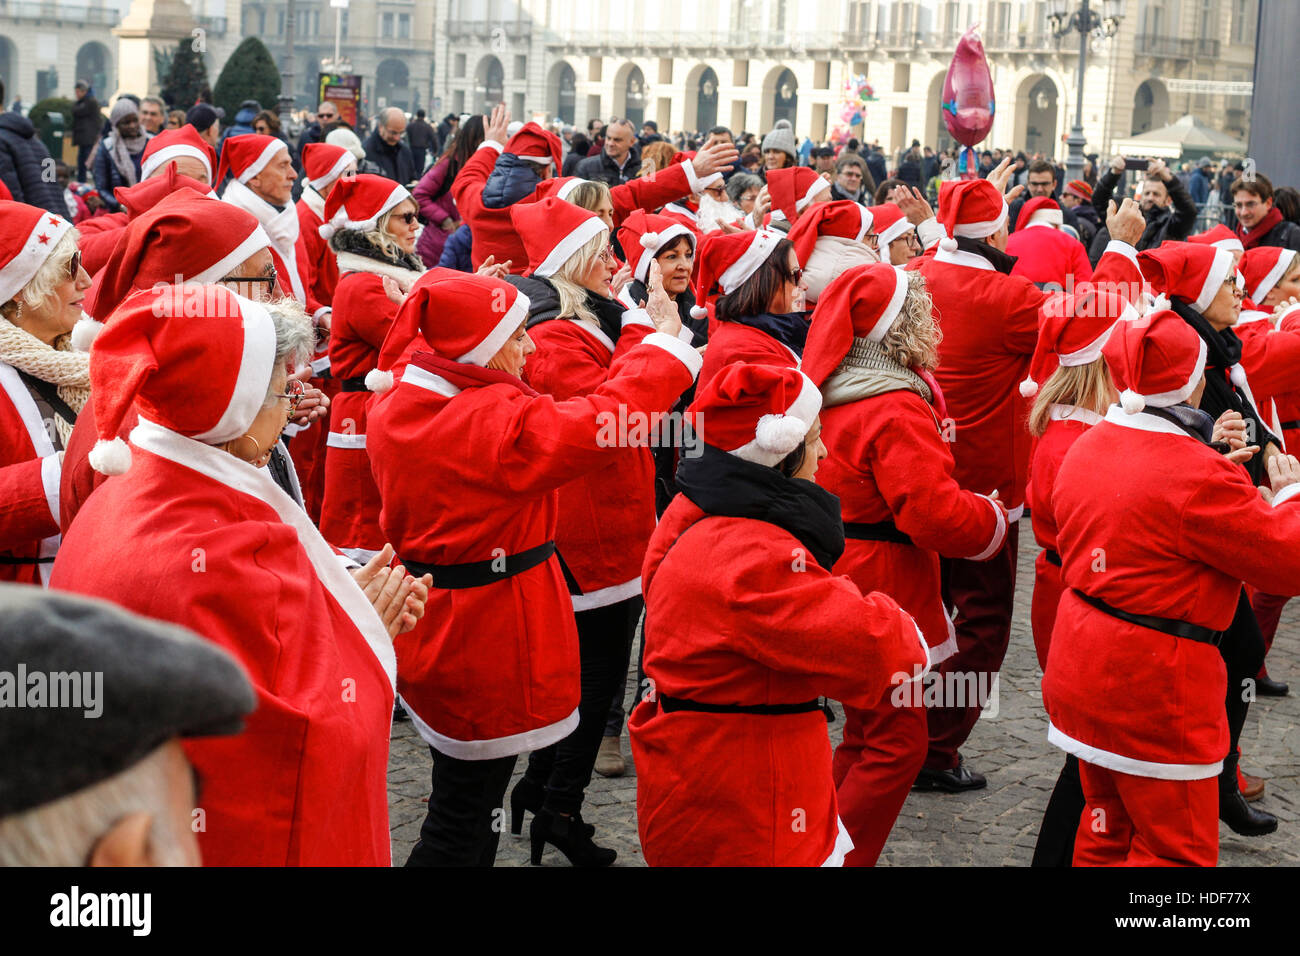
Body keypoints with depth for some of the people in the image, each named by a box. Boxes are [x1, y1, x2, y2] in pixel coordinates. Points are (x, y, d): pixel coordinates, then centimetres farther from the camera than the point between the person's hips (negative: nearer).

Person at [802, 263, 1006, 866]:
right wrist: (992, 518, -8)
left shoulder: (833, 396, 8)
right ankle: (840, 858, 1)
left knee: (865, 736, 19)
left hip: (842, 585, 10)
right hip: (881, 596, -10)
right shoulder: (897, 412, -22)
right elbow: (935, 515, -27)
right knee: (898, 744, -2)